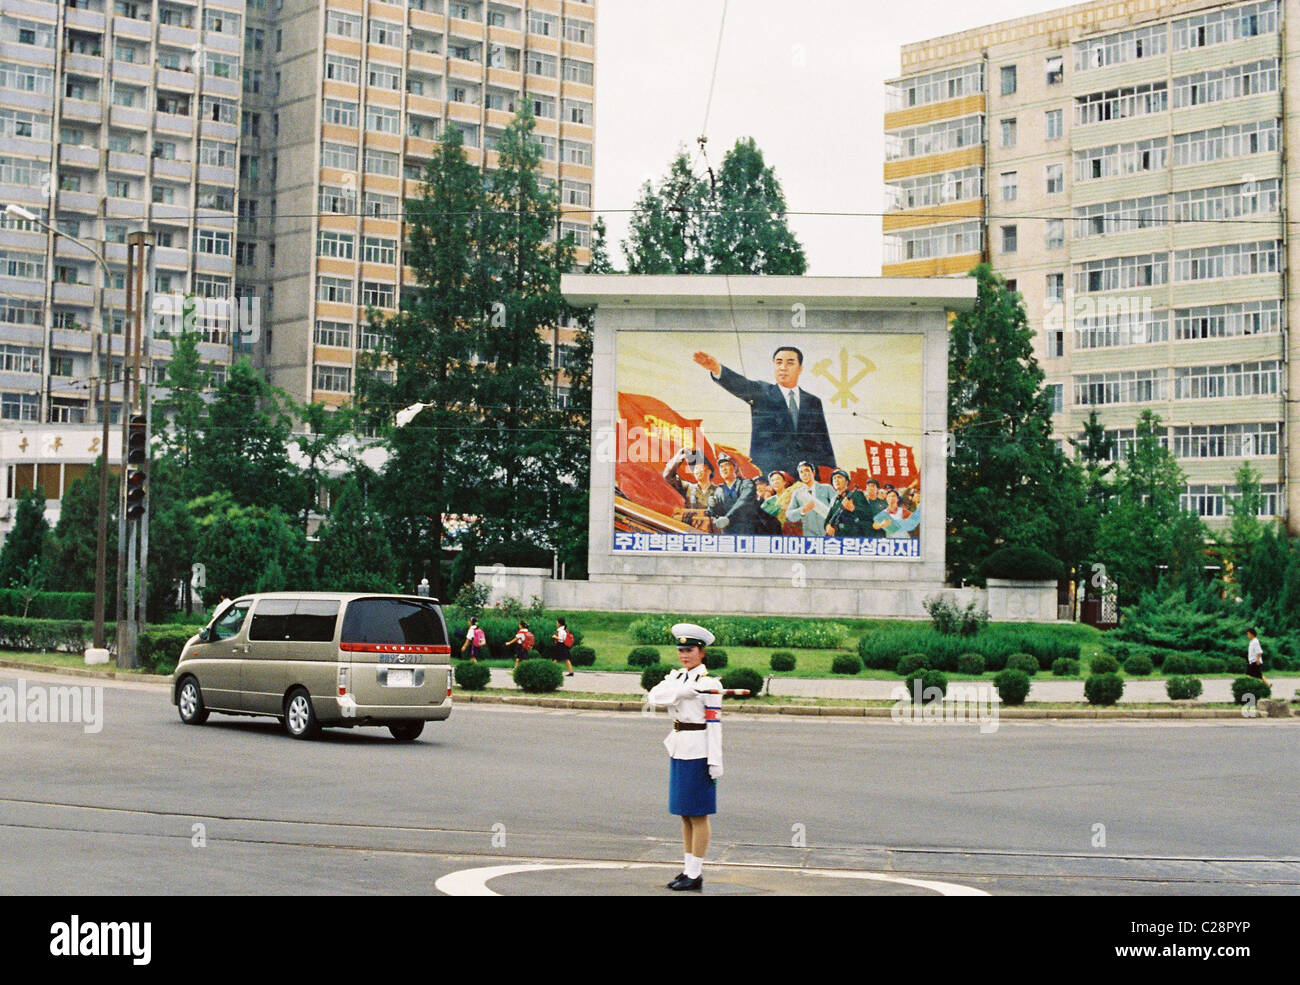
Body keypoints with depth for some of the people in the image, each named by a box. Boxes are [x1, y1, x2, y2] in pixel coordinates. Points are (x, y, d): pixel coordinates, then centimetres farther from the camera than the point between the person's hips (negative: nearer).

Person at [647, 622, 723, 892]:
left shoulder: (709, 683, -10)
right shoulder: (676, 677, 10)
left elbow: (714, 724, -13)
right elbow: (655, 695, -9)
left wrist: (715, 763, -17)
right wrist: (690, 689, -19)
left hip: (697, 753, -7)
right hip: (678, 750, 7)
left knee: (698, 815, -1)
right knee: (685, 815, 12)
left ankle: (695, 875, 4)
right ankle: (688, 869, 19)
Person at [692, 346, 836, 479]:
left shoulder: (813, 402, 18)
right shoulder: (761, 393, 10)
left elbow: (824, 444, 17)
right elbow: (741, 386, -10)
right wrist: (717, 369, -31)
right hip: (766, 472, -2)